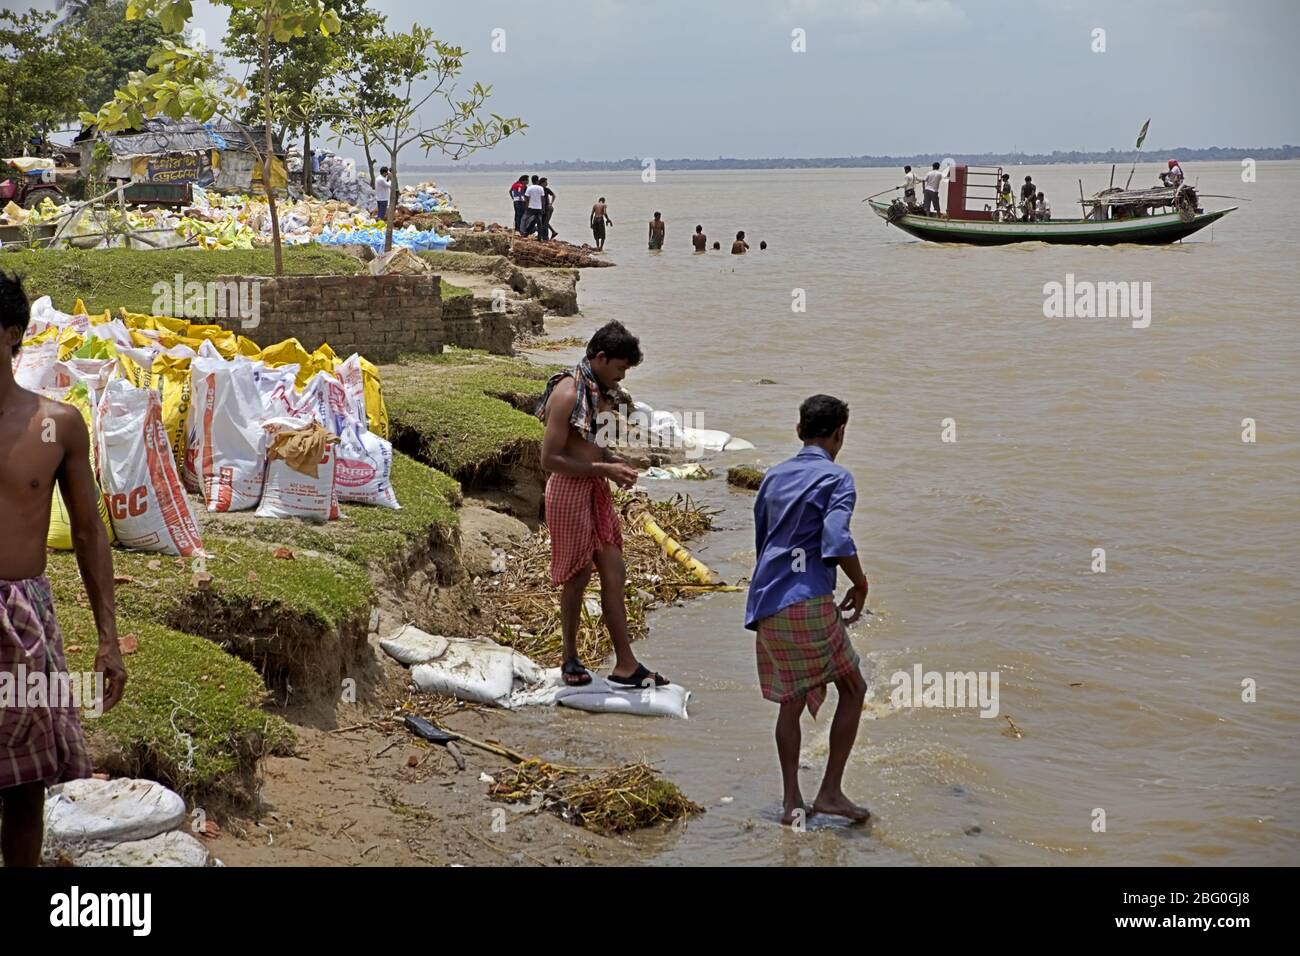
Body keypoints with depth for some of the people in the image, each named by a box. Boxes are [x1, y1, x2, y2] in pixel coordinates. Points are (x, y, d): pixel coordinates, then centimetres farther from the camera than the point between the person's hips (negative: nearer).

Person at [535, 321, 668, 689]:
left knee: (614, 573, 6)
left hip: (596, 490, 9)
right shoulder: (568, 394, -19)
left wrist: (616, 462, 3)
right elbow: (550, 459, -22)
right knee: (577, 576, 3)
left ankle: (625, 665, 10)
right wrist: (605, 469, -20)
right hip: (569, 490, -9)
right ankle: (570, 659, 20)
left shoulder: (600, 391, 9)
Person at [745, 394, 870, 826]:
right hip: (809, 602, -7)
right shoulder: (837, 479, -5)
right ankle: (830, 791, 6)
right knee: (853, 689, 9)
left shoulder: (773, 477, 16)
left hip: (767, 604, 7)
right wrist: (860, 584, -4)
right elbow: (837, 541, -19)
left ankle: (791, 801, 16)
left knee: (791, 701, 15)